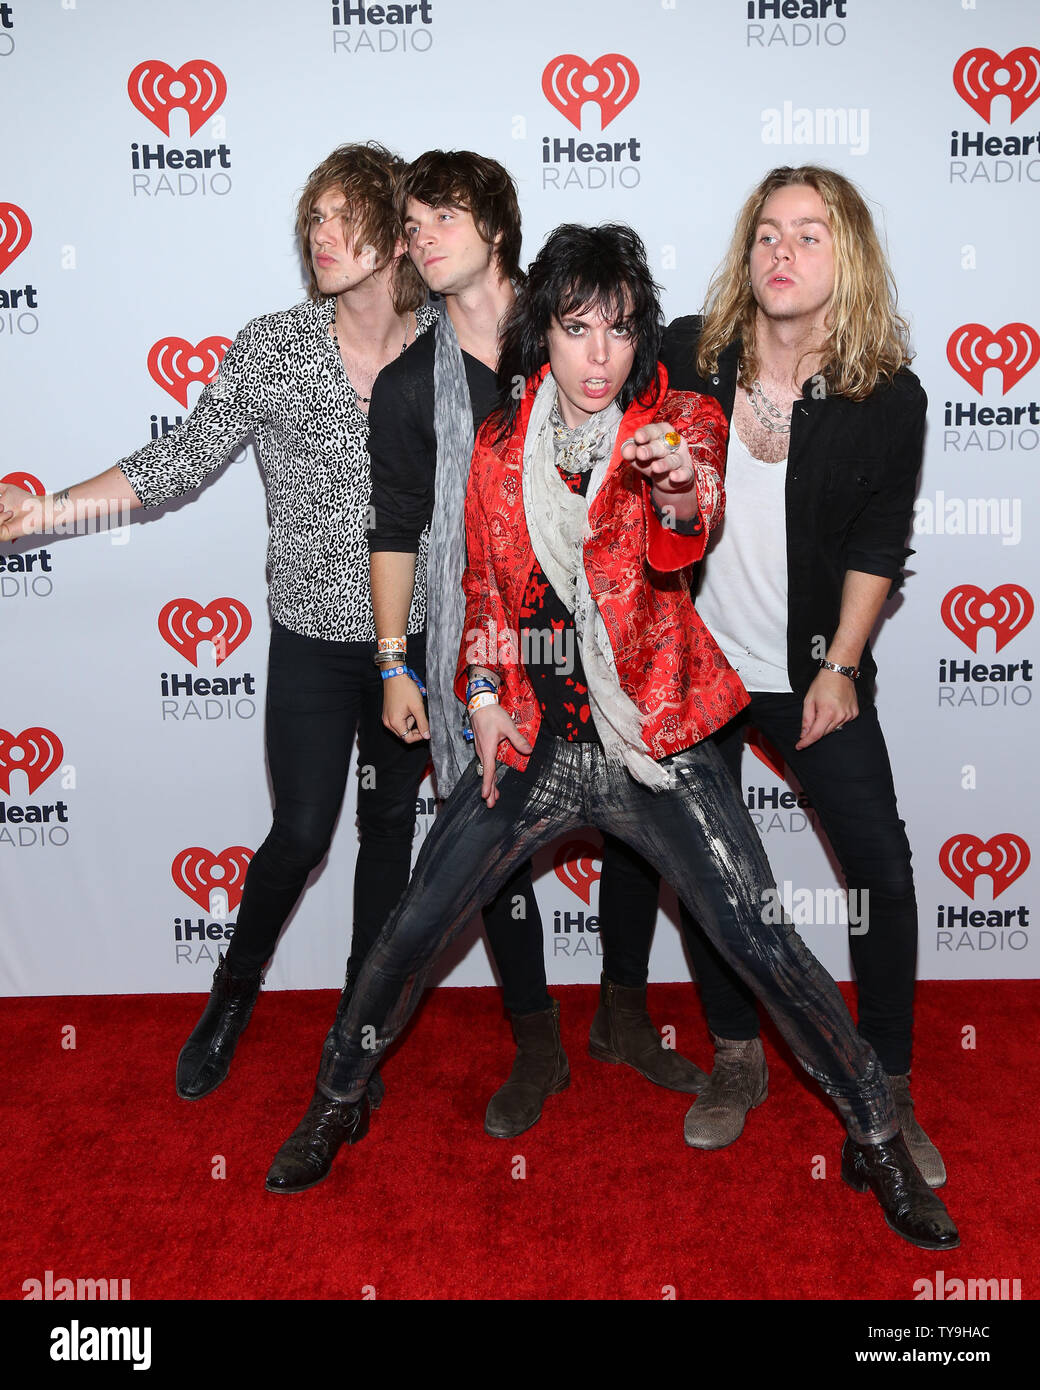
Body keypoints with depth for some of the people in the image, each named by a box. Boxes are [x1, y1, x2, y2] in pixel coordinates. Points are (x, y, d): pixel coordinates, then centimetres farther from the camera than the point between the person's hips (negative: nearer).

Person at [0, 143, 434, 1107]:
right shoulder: (268, 349, -6)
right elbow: (181, 462, -4)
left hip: (417, 637, 2)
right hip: (313, 638, -1)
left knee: (389, 823, 12)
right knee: (301, 832, 1)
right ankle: (233, 994, 32)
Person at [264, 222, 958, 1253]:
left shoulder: (681, 423, -3)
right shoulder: (500, 444, 4)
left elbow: (681, 547, -24)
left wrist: (679, 489, -47)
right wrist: (482, 697, 2)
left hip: (656, 743, -2)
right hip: (531, 740, 2)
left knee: (769, 948, -6)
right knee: (409, 934, 3)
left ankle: (877, 1139, 17)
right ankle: (335, 1103, 30)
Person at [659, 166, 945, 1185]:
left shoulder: (888, 396, -7)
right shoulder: (685, 358, -4)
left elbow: (878, 545, -2)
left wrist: (841, 664, -7)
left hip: (809, 670, -1)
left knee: (882, 868, -3)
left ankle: (886, 1090, 17)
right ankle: (736, 1059, 30)